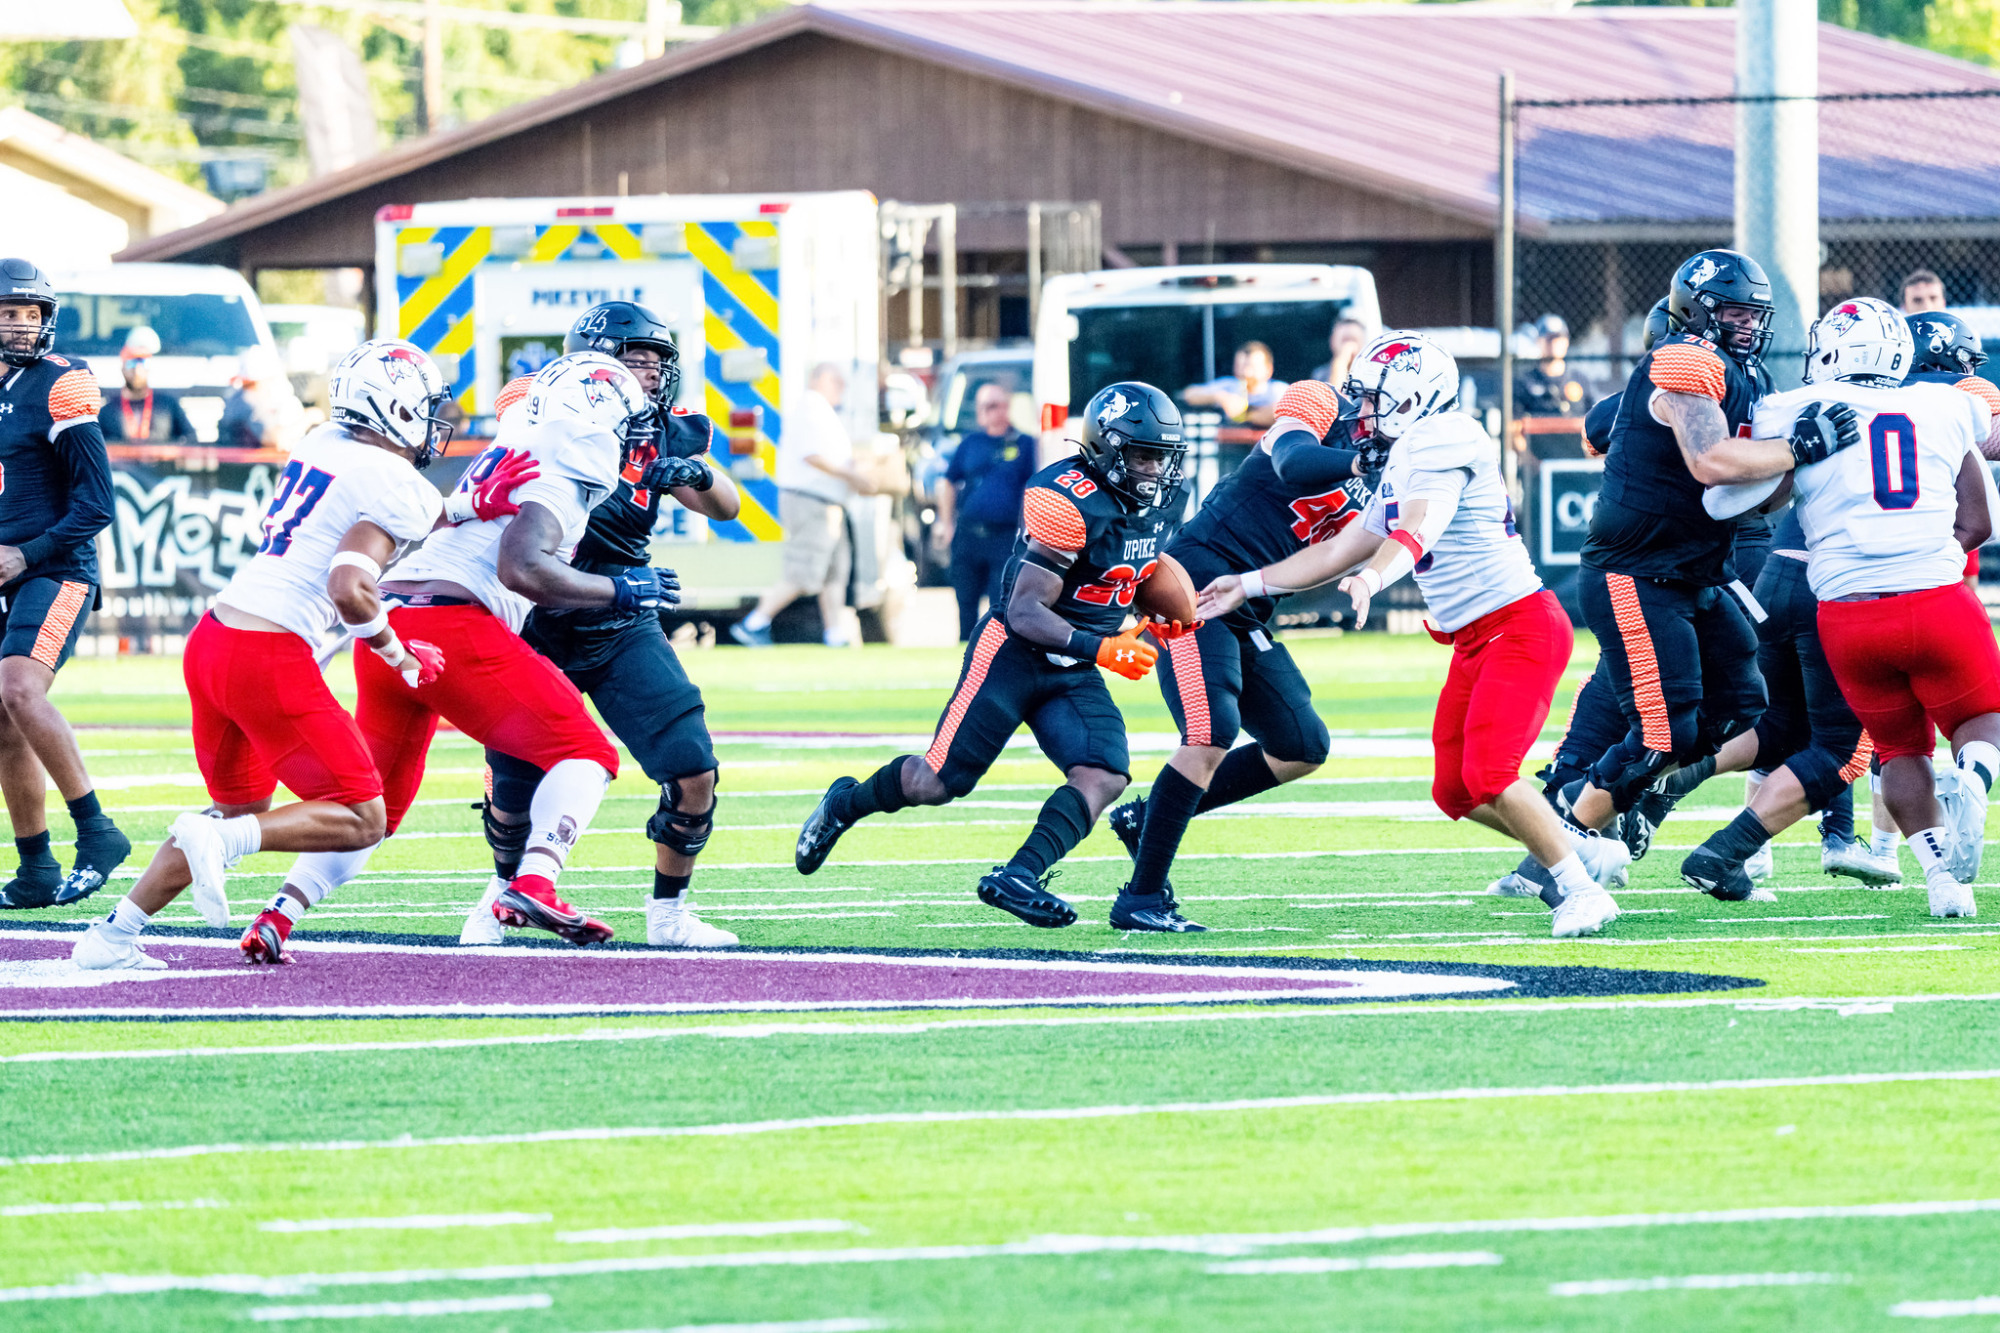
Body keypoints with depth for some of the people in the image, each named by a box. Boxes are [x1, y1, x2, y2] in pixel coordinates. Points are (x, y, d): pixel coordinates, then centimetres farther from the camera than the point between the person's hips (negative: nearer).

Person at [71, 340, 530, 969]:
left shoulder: (323, 444, 13)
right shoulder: (394, 486, -9)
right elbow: (350, 588, -21)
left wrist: (476, 507, 26)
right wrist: (397, 653, -6)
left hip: (210, 641, 8)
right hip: (270, 658, -8)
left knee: (243, 805, 26)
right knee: (361, 820, 0)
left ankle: (114, 934, 20)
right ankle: (219, 841, -18)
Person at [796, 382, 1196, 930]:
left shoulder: (1158, 504, 3)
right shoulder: (1070, 501, -23)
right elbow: (1025, 612, -24)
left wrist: (1158, 622, 1)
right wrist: (1101, 649, -33)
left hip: (1075, 672, 7)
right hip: (1012, 653, -7)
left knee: (1105, 776, -17)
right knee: (939, 780, -4)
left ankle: (1017, 878, -20)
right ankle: (844, 804, 24)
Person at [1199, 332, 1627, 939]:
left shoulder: (1439, 444, -13)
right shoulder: (1402, 466, 18)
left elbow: (1415, 532, -31)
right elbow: (1340, 551, 26)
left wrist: (1371, 578, -49)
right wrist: (1248, 585, 26)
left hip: (1519, 626, -10)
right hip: (1475, 639, 10)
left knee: (1488, 777, -20)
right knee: (1455, 791, 8)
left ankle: (1581, 889, -11)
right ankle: (1589, 852, 19)